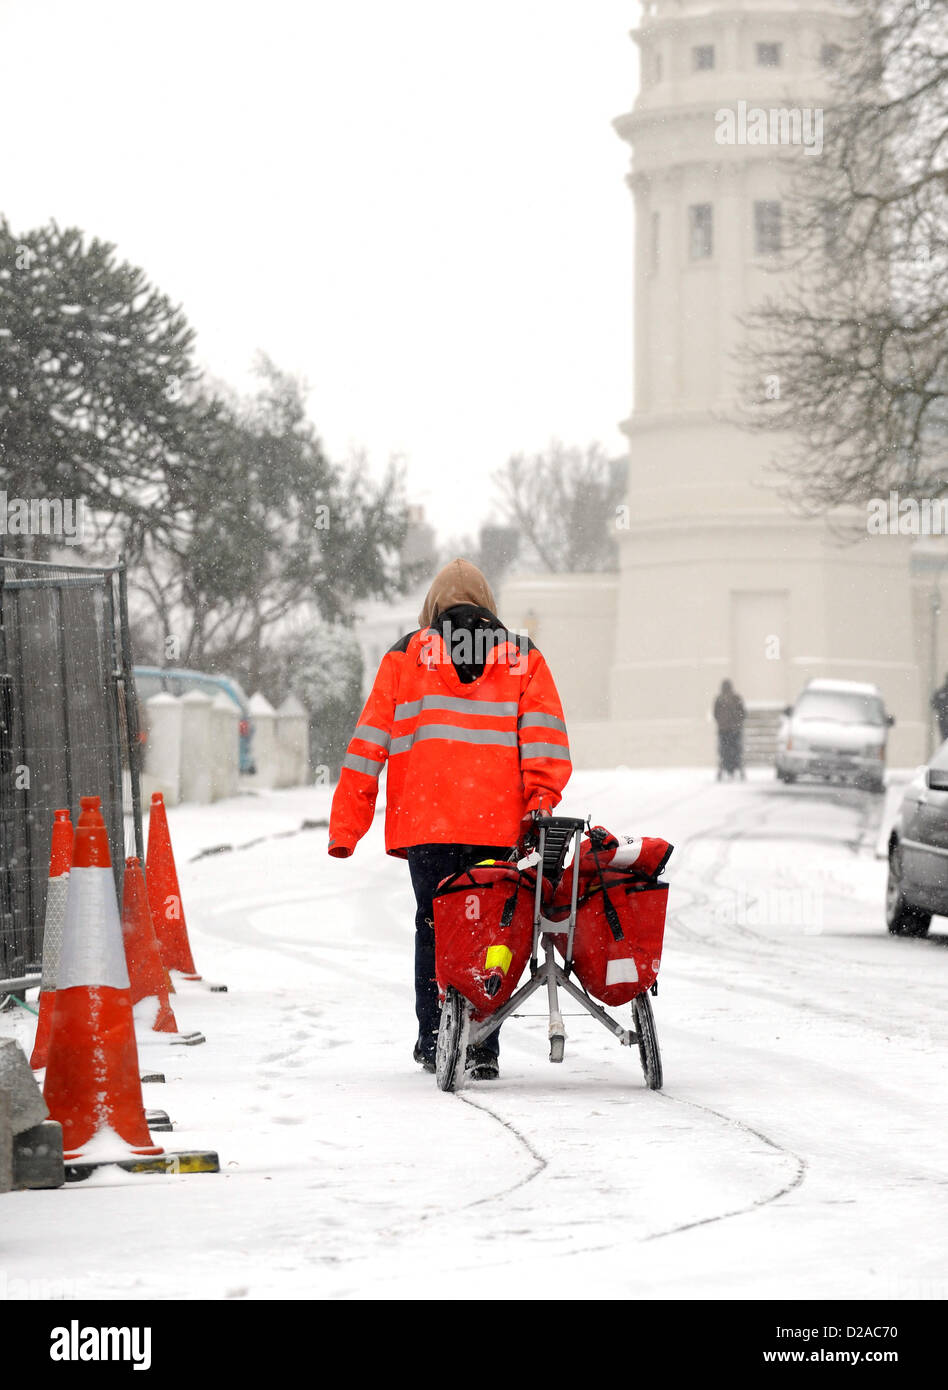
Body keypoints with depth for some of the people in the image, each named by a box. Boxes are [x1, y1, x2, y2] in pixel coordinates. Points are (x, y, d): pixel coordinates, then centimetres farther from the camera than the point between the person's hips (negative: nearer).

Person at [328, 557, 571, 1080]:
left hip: (426, 826, 0)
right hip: (499, 826, 0)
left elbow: (368, 744, 7)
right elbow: (544, 733, -2)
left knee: (434, 928, 11)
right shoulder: (522, 658, 11)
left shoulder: (405, 658, 9)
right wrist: (540, 799, -8)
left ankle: (434, 1043, 9)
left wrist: (345, 826, 8)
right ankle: (482, 1051, -2)